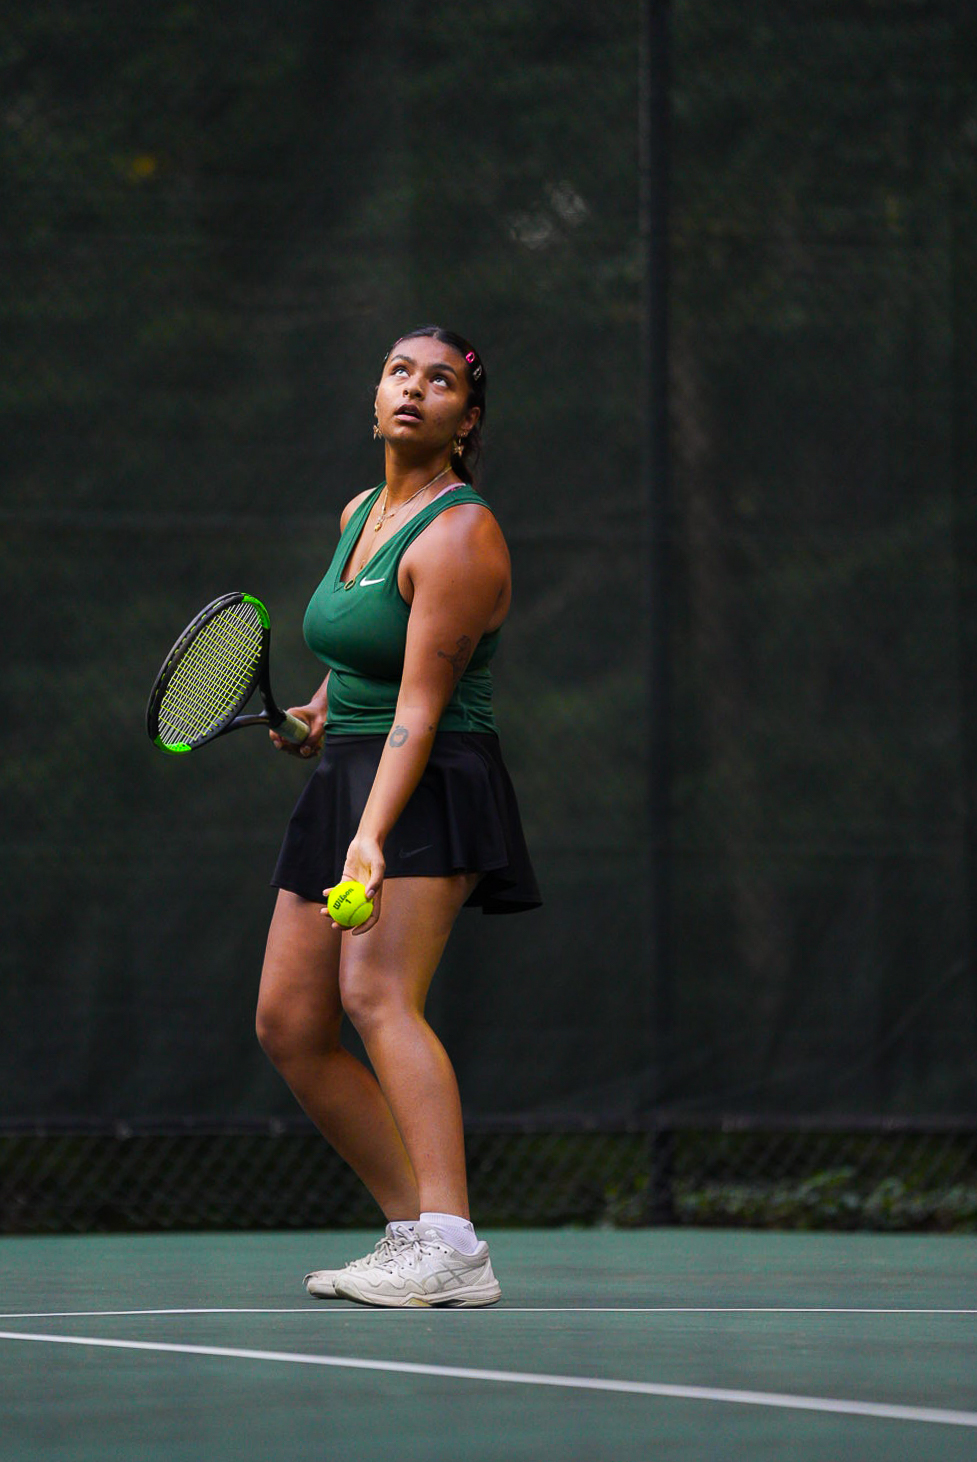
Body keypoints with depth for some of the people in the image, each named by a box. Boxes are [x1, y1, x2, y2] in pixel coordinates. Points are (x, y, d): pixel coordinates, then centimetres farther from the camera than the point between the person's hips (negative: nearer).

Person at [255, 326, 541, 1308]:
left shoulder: (459, 538, -14)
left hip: (428, 787, -9)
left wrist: (372, 839, -30)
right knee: (288, 1026, 3)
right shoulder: (358, 515, 12)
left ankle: (450, 1250, -33)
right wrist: (323, 707, 14)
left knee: (378, 996, -26)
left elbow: (419, 710, -21)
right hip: (343, 778, 9)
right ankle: (415, 1225, 10)